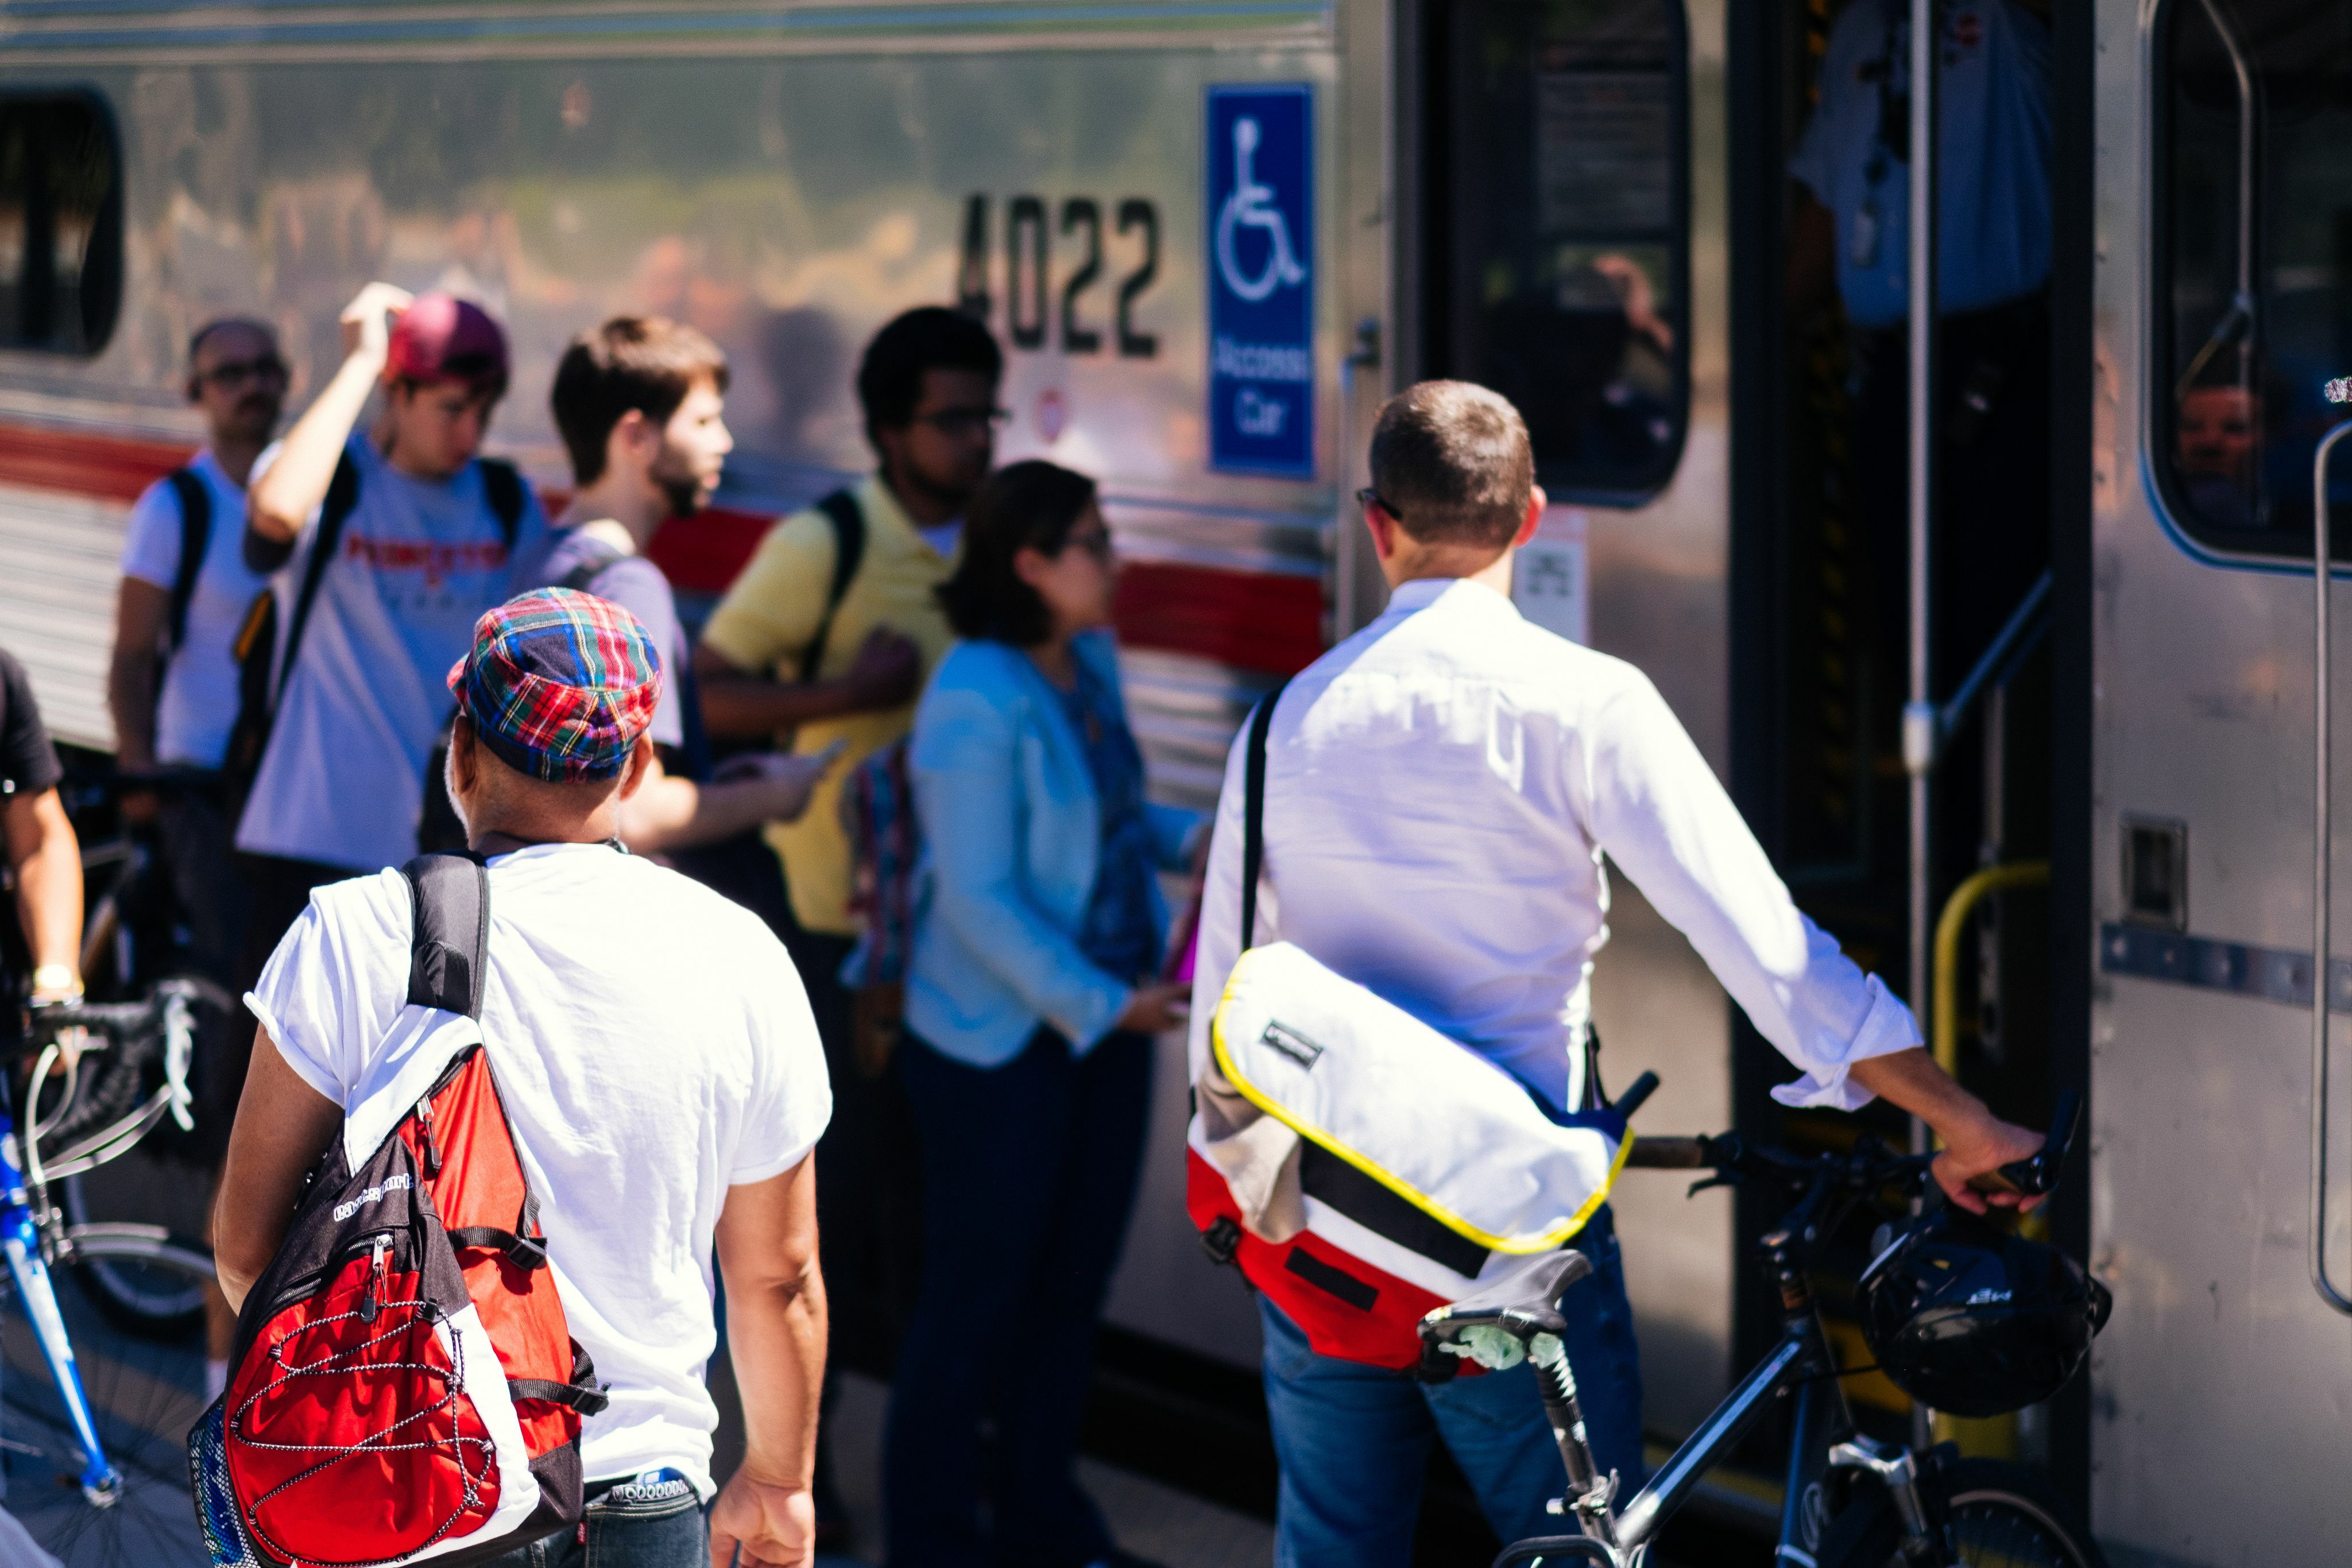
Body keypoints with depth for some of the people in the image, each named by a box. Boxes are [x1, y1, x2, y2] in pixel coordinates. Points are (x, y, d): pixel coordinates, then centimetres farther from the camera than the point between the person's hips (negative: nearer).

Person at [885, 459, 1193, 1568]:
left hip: (1102, 1019, 8)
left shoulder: (1089, 664, 5)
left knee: (1073, 1281, 15)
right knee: (977, 1299, 3)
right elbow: (979, 900, -21)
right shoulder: (977, 706, -21)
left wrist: (1196, 837, 3)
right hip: (1001, 1043, -8)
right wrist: (1100, 1006, -19)